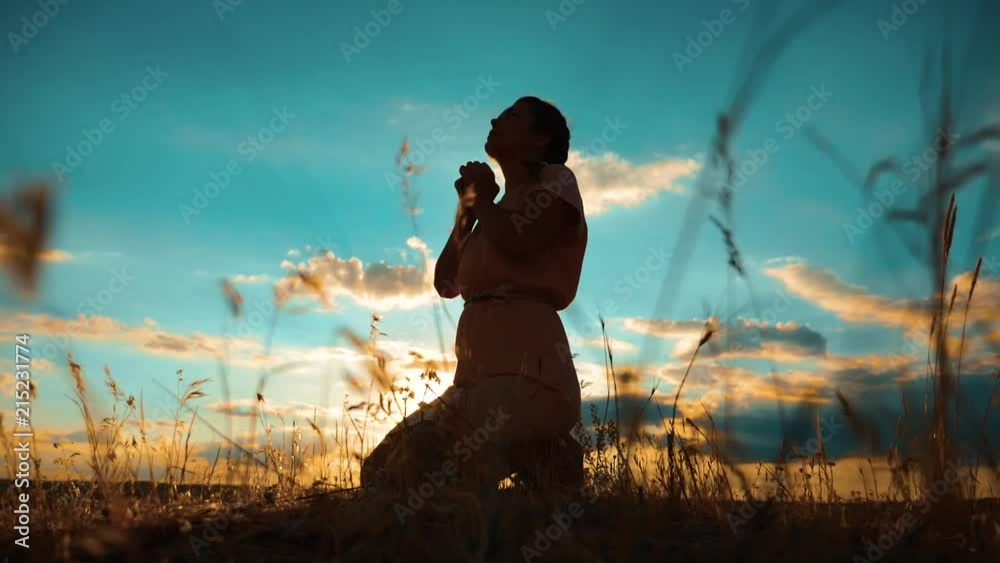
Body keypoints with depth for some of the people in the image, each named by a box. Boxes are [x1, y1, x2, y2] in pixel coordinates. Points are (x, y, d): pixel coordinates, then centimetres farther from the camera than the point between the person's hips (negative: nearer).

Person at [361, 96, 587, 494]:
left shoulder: (555, 179, 7)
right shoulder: (496, 212, 29)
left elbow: (520, 244, -14)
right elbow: (446, 283, 23)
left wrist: (482, 200, 5)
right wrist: (466, 210, 17)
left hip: (525, 365, -8)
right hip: (481, 370, 8)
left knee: (427, 462, -27)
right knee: (387, 467, 0)